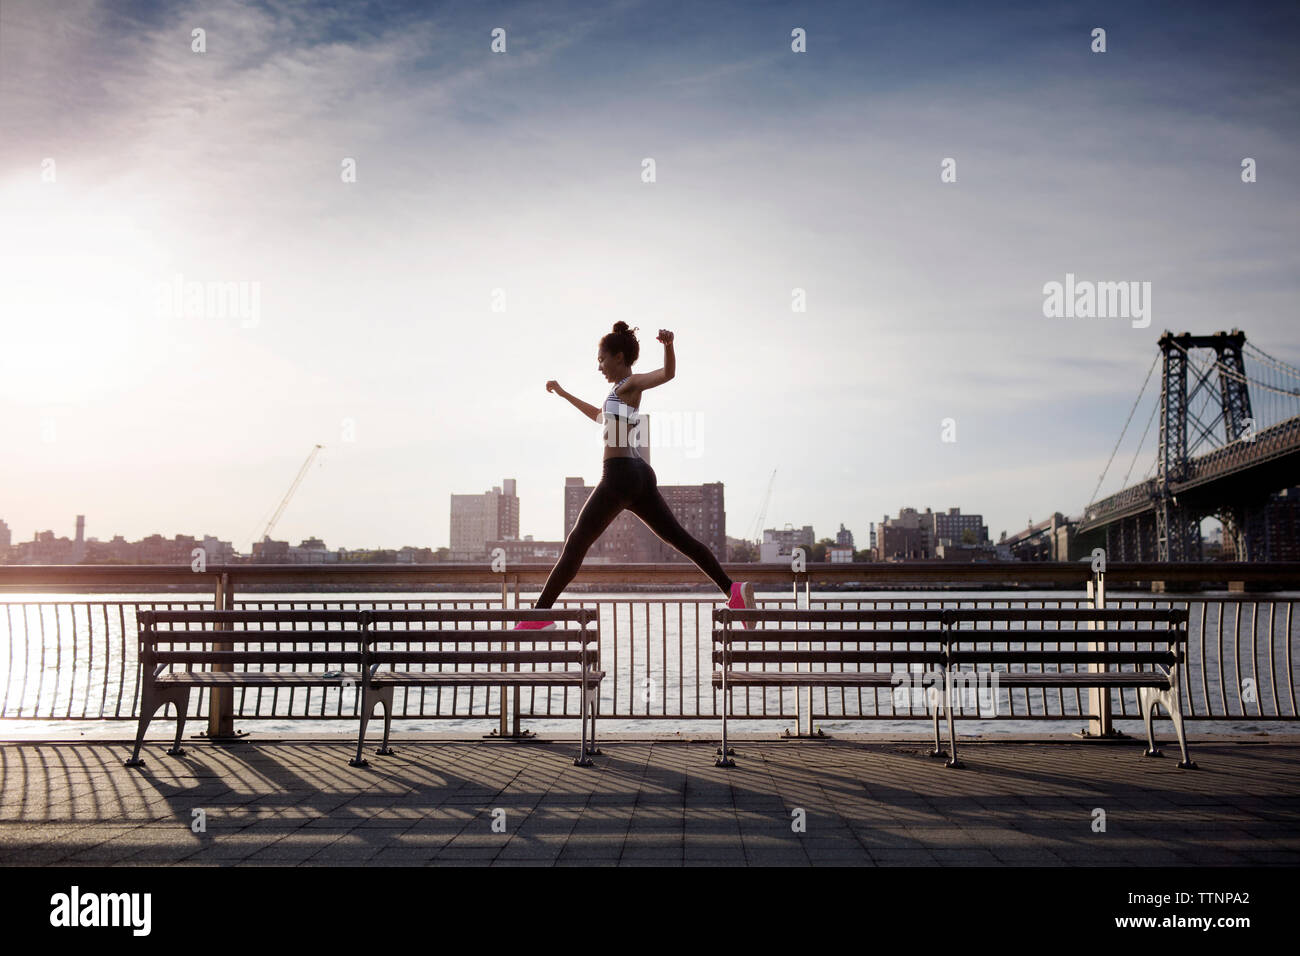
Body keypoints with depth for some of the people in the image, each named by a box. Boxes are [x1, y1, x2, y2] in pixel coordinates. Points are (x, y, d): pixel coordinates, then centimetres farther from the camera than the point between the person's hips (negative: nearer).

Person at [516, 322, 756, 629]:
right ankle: (734, 590, -4)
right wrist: (564, 394, 48)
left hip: (620, 474, -10)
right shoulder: (622, 391, 23)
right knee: (680, 538, 4)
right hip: (640, 474, 10)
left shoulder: (630, 384, -4)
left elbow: (668, 373, -22)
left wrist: (668, 345, -42)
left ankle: (540, 615, -1)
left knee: (576, 544, -4)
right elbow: (600, 416, 42)